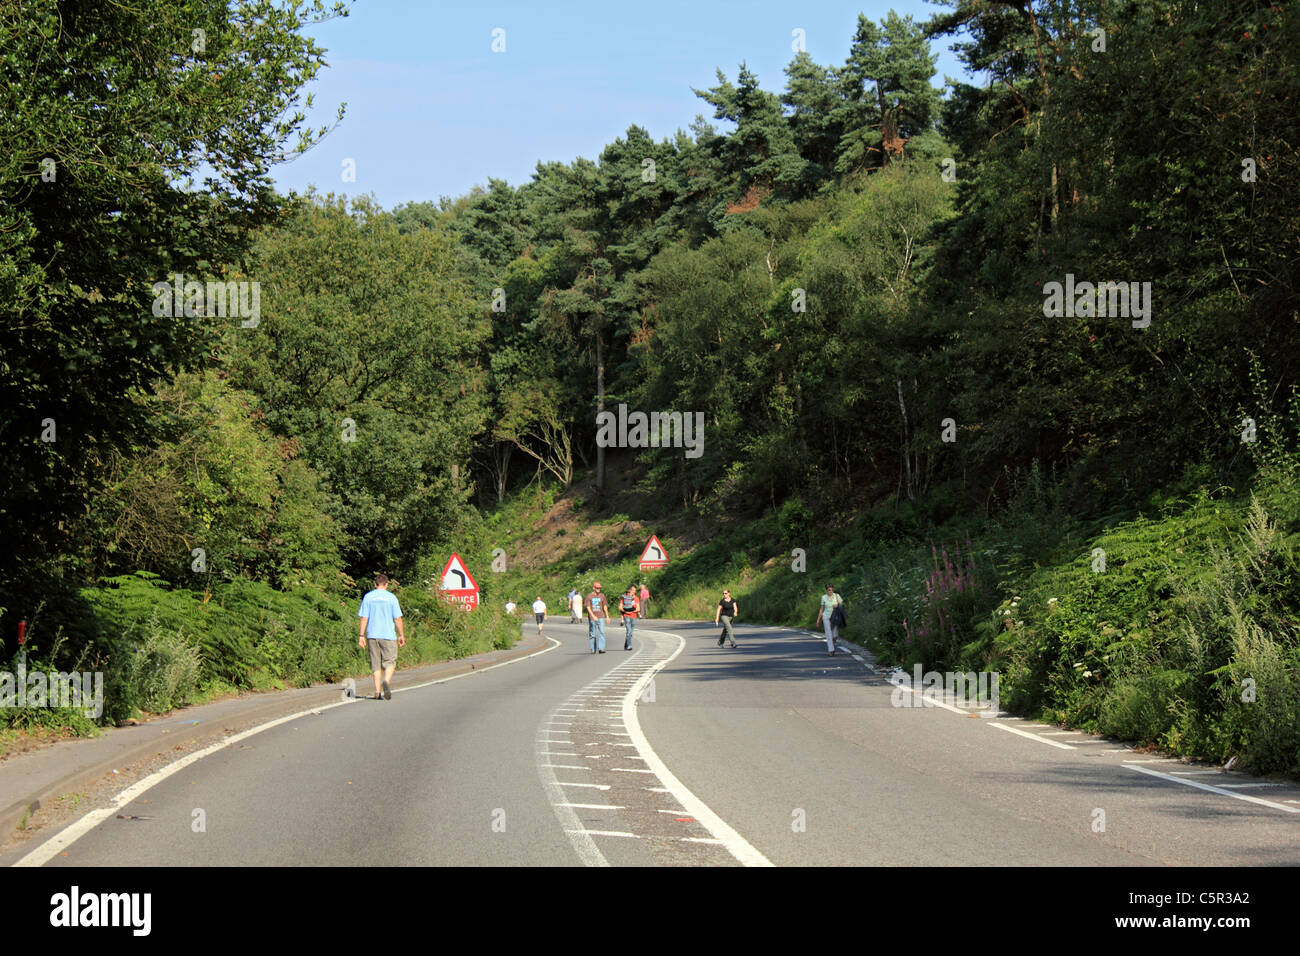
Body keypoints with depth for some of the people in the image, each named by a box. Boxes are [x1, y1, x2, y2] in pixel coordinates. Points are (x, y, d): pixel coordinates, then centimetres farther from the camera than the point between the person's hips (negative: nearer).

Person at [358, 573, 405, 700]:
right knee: (390, 662, 4)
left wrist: (362, 636, 6)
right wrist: (401, 635, 7)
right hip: (388, 635, -2)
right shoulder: (391, 597, -2)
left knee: (376, 665, 9)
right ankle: (386, 681, -22)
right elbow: (398, 619, -2)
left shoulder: (368, 597, 4)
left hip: (372, 635, 2)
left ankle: (377, 691, 5)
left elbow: (364, 618, 2)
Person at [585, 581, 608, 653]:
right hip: (592, 618, -1)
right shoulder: (589, 596, -1)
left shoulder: (602, 596, 8)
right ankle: (593, 649, 13)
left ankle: (601, 648, -16)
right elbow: (588, 608, -8)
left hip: (601, 617, 1)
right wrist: (593, 616, -19)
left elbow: (605, 607, 15)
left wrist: (607, 616, 13)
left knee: (601, 632, -12)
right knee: (592, 634, 5)